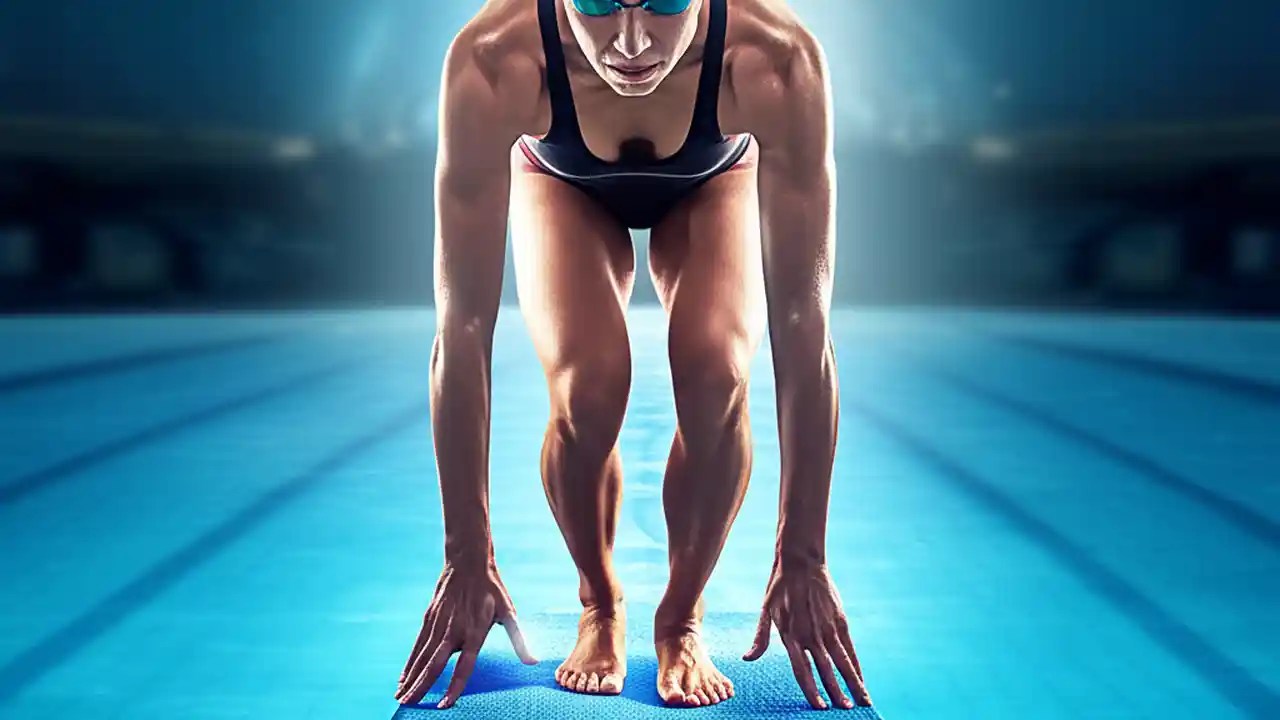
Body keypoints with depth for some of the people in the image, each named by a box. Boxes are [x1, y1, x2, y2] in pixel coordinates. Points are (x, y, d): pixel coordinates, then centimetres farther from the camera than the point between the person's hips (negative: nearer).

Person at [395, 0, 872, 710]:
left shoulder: (777, 59, -42)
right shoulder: (494, 60, -42)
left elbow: (803, 320, -36)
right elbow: (464, 324, -36)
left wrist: (803, 558, -34)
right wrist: (467, 558, -33)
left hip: (712, 185, 0)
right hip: (564, 185, 0)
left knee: (716, 379, -24)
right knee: (586, 387, -23)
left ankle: (682, 619, 3)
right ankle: (599, 608, 8)